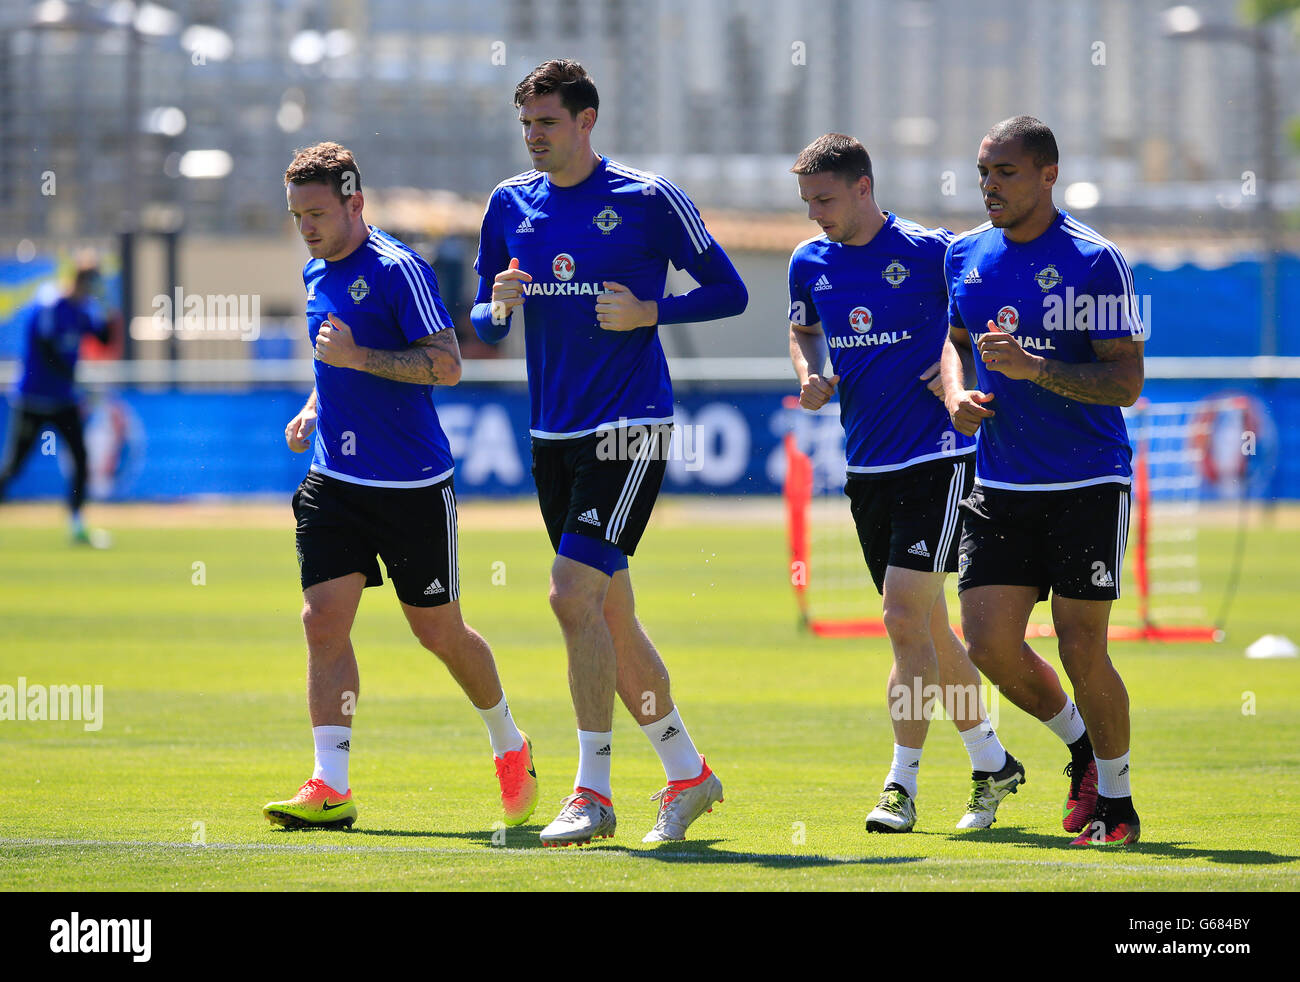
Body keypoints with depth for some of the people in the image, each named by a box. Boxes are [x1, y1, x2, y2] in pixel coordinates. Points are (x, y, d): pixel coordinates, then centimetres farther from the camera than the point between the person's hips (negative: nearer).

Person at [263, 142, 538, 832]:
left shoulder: (398, 270, -13)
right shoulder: (316, 274, 11)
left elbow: (446, 365, -18)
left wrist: (359, 358, -25)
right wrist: (313, 409, 10)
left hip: (414, 484, -6)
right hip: (335, 482, 6)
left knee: (437, 630, 6)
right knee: (324, 620, -9)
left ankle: (509, 744, 30)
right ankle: (330, 788, -10)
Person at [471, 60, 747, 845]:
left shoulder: (648, 200, -6)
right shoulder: (511, 206, 9)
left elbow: (729, 292, -1)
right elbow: (484, 323, 16)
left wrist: (648, 313, -15)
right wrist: (498, 306, -7)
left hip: (629, 428, -6)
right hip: (554, 434, 6)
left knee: (574, 592, -17)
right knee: (610, 616, 10)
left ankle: (594, 791, -12)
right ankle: (687, 773, 23)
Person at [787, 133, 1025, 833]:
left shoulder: (929, 252, -11)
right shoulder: (810, 262, 5)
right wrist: (808, 375, 3)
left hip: (936, 455, -6)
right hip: (865, 463, 6)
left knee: (905, 617, -15)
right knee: (924, 628, 13)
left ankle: (902, 786, -11)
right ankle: (992, 764, 29)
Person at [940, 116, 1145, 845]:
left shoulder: (1094, 262, -11)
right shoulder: (966, 256, 7)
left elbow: (1126, 382, -14)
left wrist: (1033, 368, -25)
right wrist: (956, 395, 3)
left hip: (1087, 484, -5)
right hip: (1000, 485, 5)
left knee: (1082, 649, -5)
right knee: (989, 645, -3)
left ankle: (1115, 798, 14)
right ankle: (1081, 744, 24)